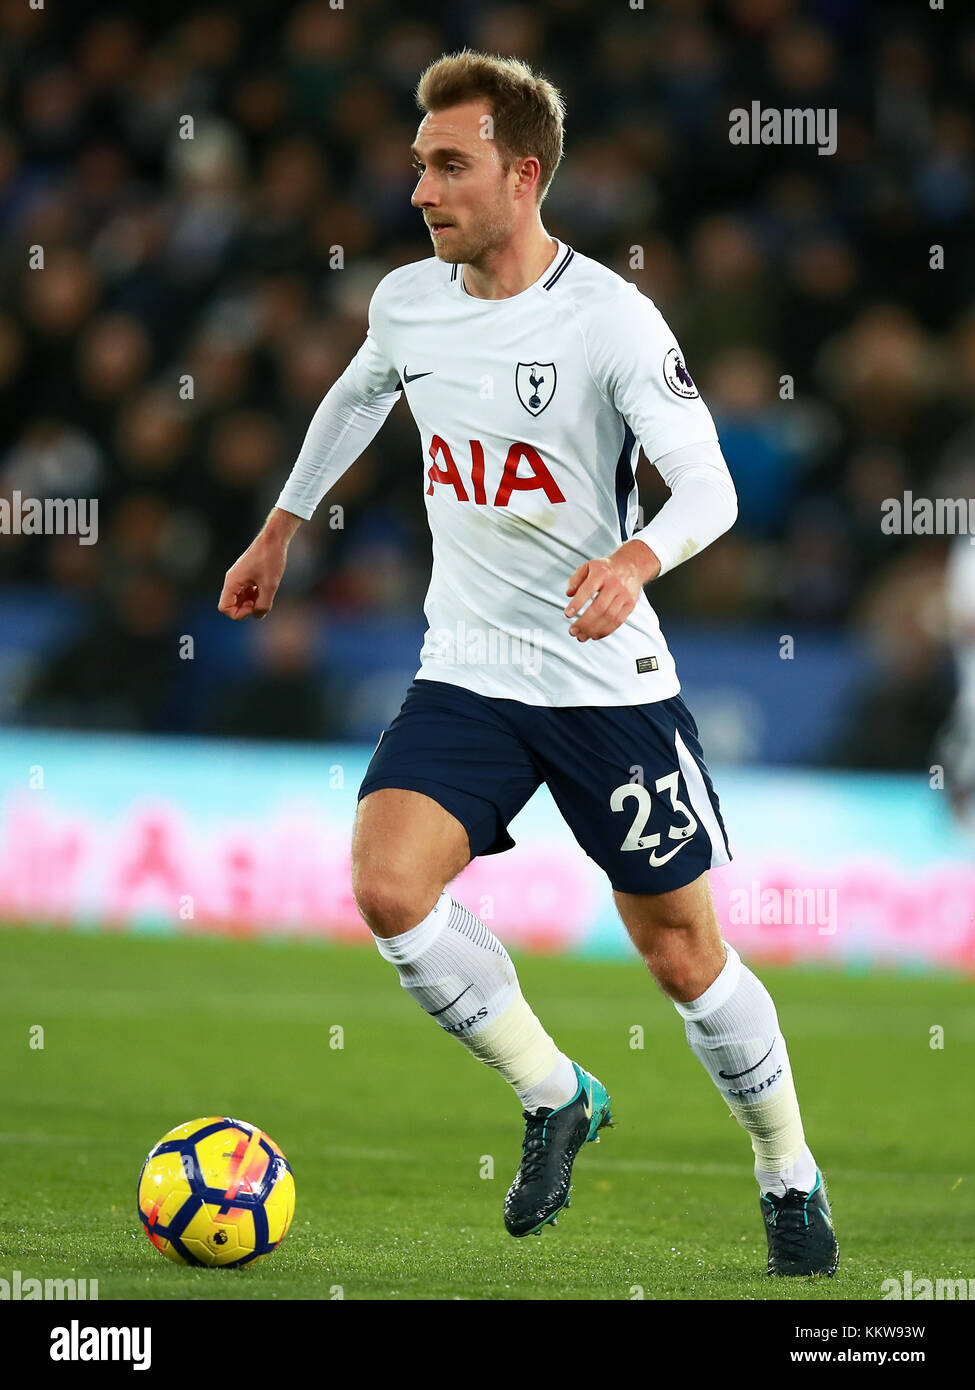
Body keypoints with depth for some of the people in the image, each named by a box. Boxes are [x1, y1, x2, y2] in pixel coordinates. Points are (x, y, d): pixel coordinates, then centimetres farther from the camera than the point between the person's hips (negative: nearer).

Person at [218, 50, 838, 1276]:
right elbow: (355, 399, 24)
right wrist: (281, 526, 32)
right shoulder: (406, 301, 1)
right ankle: (554, 1099, 0)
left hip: (611, 681, -4)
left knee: (685, 957, 4)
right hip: (467, 673, 4)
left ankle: (790, 1180, 28)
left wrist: (636, 559, -40)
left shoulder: (610, 318, -16)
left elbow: (708, 486, -20)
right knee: (387, 885, -21)